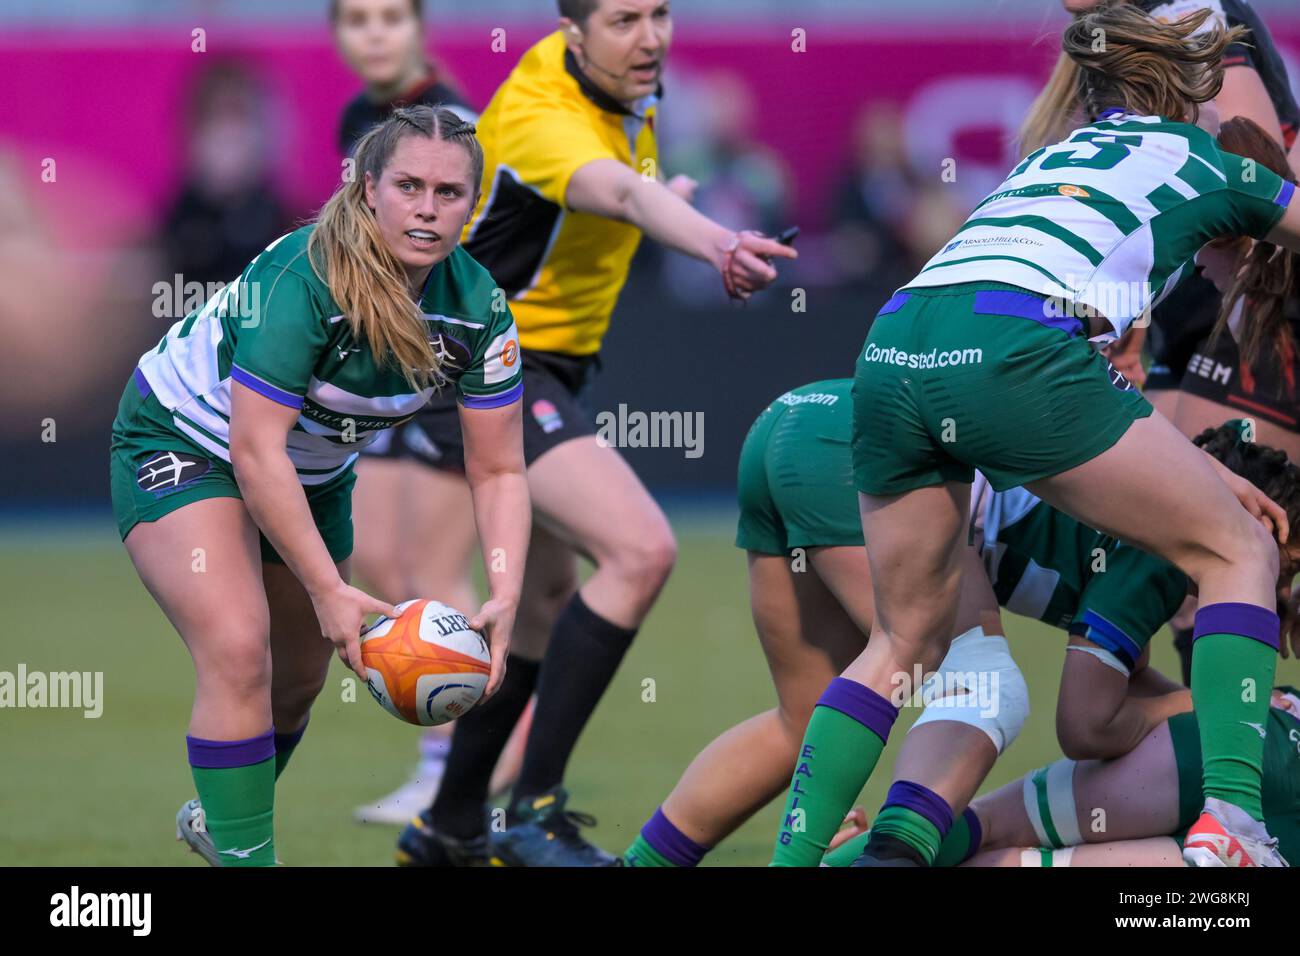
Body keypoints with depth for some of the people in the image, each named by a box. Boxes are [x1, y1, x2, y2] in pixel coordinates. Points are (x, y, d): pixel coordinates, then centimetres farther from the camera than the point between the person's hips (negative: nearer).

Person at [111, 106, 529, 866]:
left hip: (315, 474, 7)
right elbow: (256, 453, -35)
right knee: (239, 654, -25)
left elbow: (498, 471, -12)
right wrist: (328, 589, -35)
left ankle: (214, 820, 46)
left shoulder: (476, 306, -18)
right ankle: (244, 857, -19)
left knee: (300, 681, 18)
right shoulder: (300, 281, -36)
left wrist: (504, 596, -26)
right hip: (186, 443, -7)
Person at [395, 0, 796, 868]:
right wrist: (716, 243, -68)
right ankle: (535, 813, -22)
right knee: (640, 549, -26)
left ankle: (449, 826, 34)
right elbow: (623, 194, -51)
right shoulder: (542, 118, -28)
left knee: (549, 603, 20)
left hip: (554, 366, 10)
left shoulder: (627, 91, 1)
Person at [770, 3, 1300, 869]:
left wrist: (1197, 470, 39)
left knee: (907, 642, 22)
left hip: (890, 353, 6)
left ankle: (793, 855, 12)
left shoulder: (1054, 158, 36)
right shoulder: (1199, 159, 21)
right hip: (1006, 353, -6)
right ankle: (1229, 816, -7)